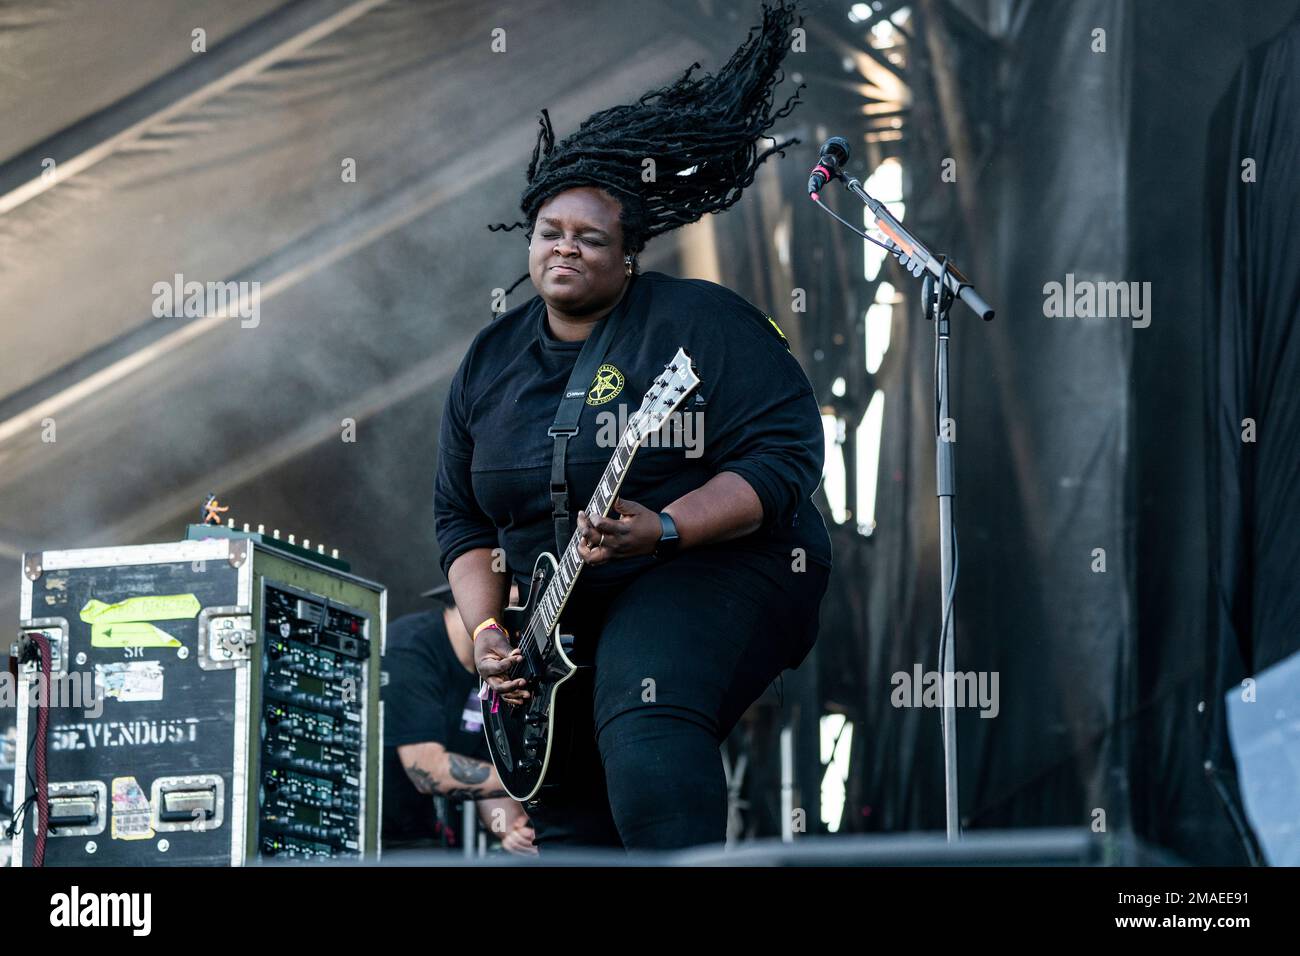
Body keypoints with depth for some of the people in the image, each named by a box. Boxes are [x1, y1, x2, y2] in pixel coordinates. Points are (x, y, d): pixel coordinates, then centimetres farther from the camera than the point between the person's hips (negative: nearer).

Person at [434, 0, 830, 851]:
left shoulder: (701, 323, -8)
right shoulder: (492, 362, 10)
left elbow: (788, 453, -17)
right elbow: (462, 518, 13)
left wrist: (664, 529, -28)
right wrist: (488, 630, -3)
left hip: (714, 571, -7)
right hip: (560, 619, 7)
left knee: (646, 730, -34)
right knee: (568, 829, 8)